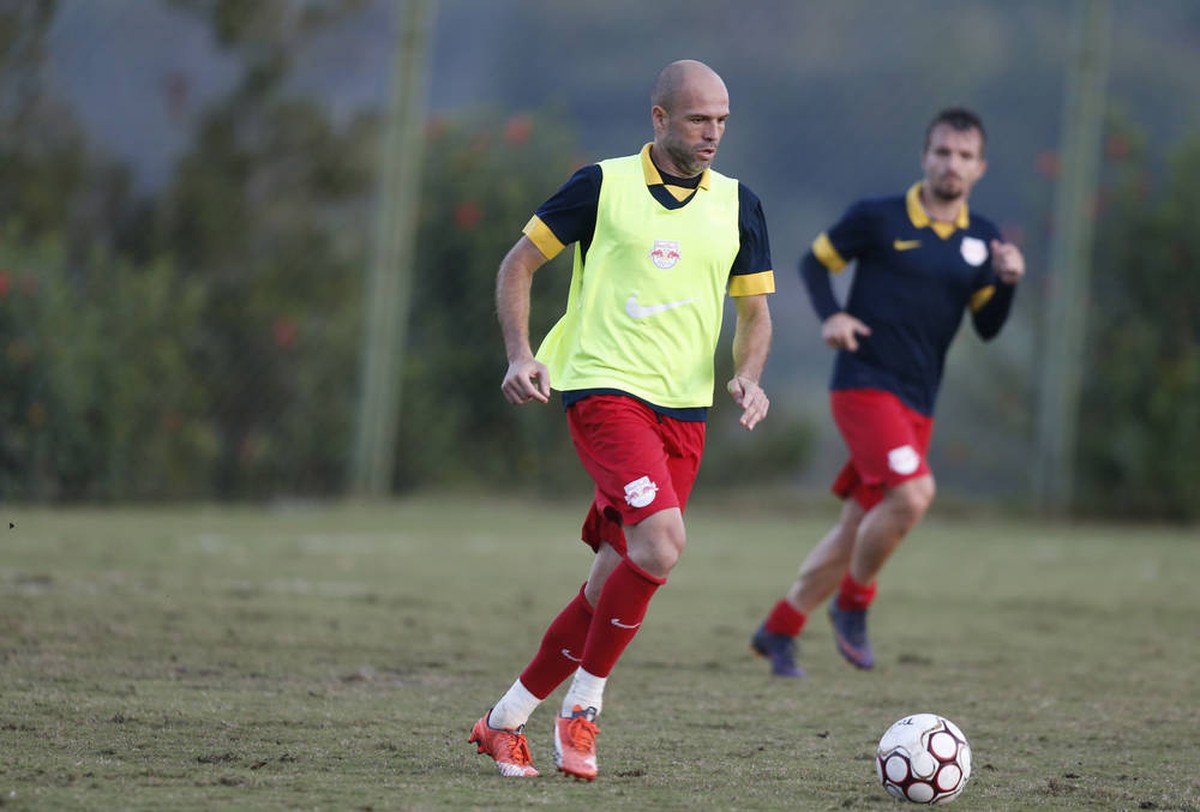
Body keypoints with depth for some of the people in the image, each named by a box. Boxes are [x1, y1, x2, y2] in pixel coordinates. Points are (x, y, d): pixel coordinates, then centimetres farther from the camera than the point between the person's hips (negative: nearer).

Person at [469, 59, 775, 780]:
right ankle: (584, 705, -8)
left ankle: (506, 721, 19)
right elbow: (519, 263, 6)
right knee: (661, 545, -26)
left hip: (685, 410, 5)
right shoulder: (603, 186, -1)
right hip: (605, 390, -5)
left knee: (615, 585, 5)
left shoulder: (736, 205, 10)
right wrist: (521, 354, -9)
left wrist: (749, 375, -5)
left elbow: (754, 310, 16)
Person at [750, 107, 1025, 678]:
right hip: (864, 386, -6)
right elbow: (815, 261, 7)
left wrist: (1008, 282, -8)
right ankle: (853, 603, -2)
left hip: (917, 404, 6)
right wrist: (831, 316, -10)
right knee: (912, 493, -25)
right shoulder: (877, 219, -4)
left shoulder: (981, 241, 9)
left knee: (858, 529, 9)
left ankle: (779, 630, 24)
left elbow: (987, 328, 10)